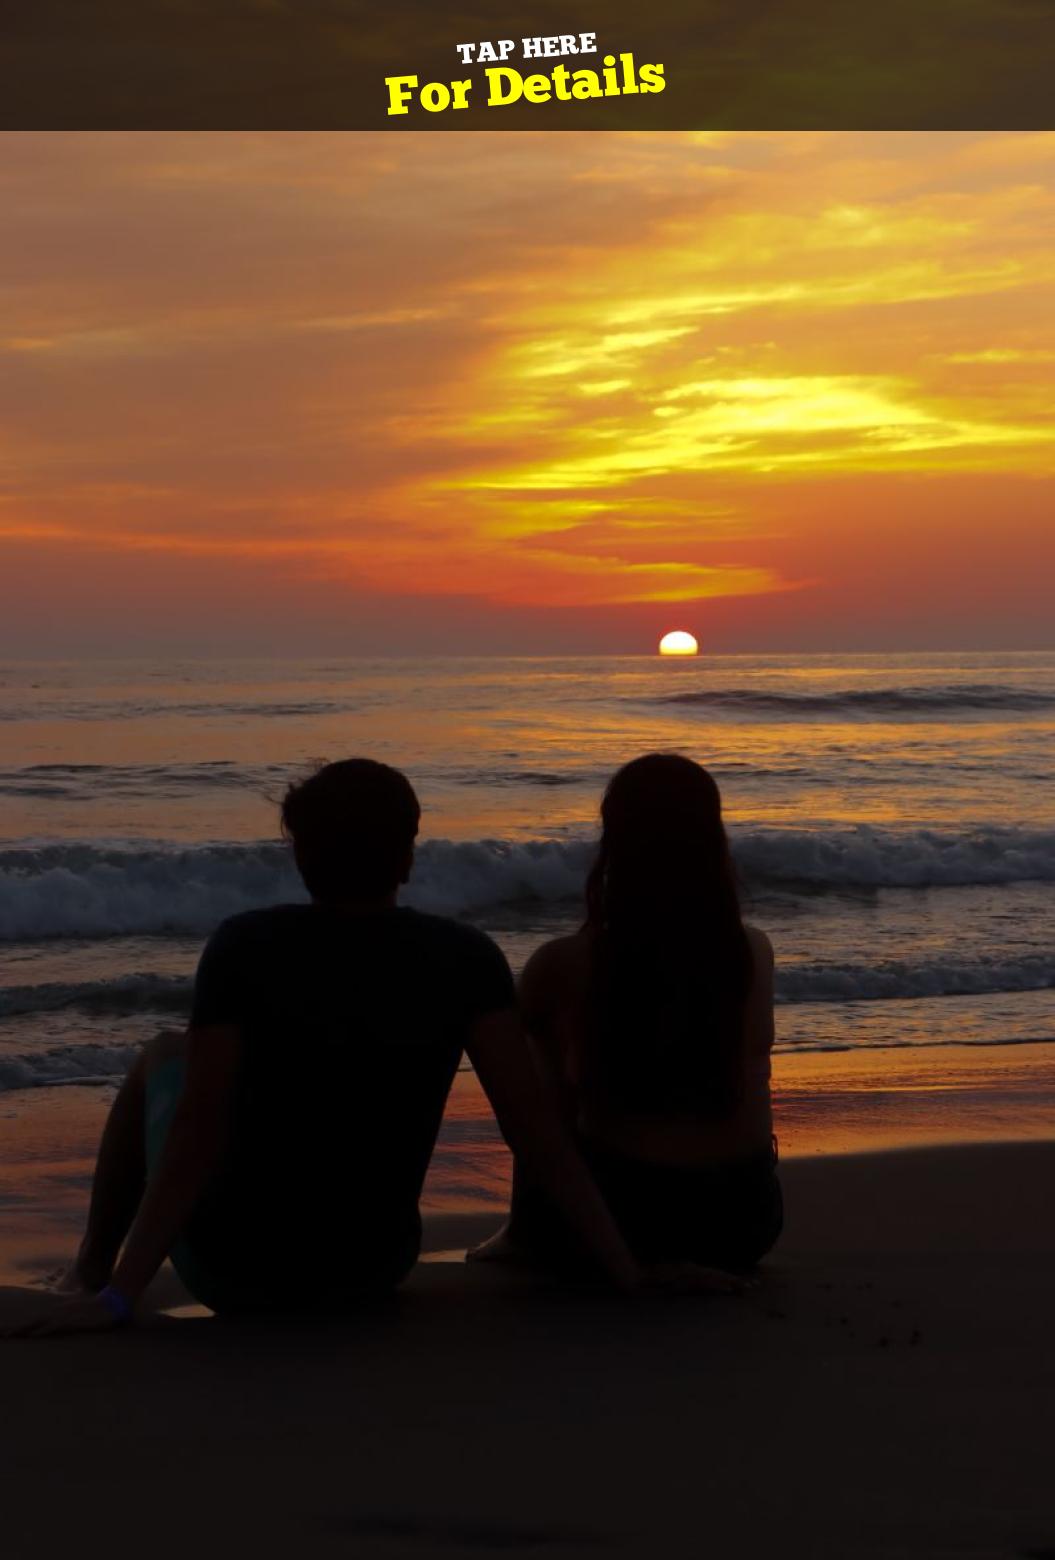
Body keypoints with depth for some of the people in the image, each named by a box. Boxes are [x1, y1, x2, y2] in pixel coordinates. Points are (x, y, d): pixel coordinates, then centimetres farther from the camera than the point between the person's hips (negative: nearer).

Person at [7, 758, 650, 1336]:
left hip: (235, 1273, -2)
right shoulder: (464, 958, -11)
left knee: (164, 1056, 26)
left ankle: (94, 1274, 38)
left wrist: (116, 1298, -20)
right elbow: (534, 1123, -16)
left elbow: (198, 1134, -21)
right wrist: (626, 1270, -12)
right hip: (370, 1273, 2)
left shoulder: (246, 946, -16)